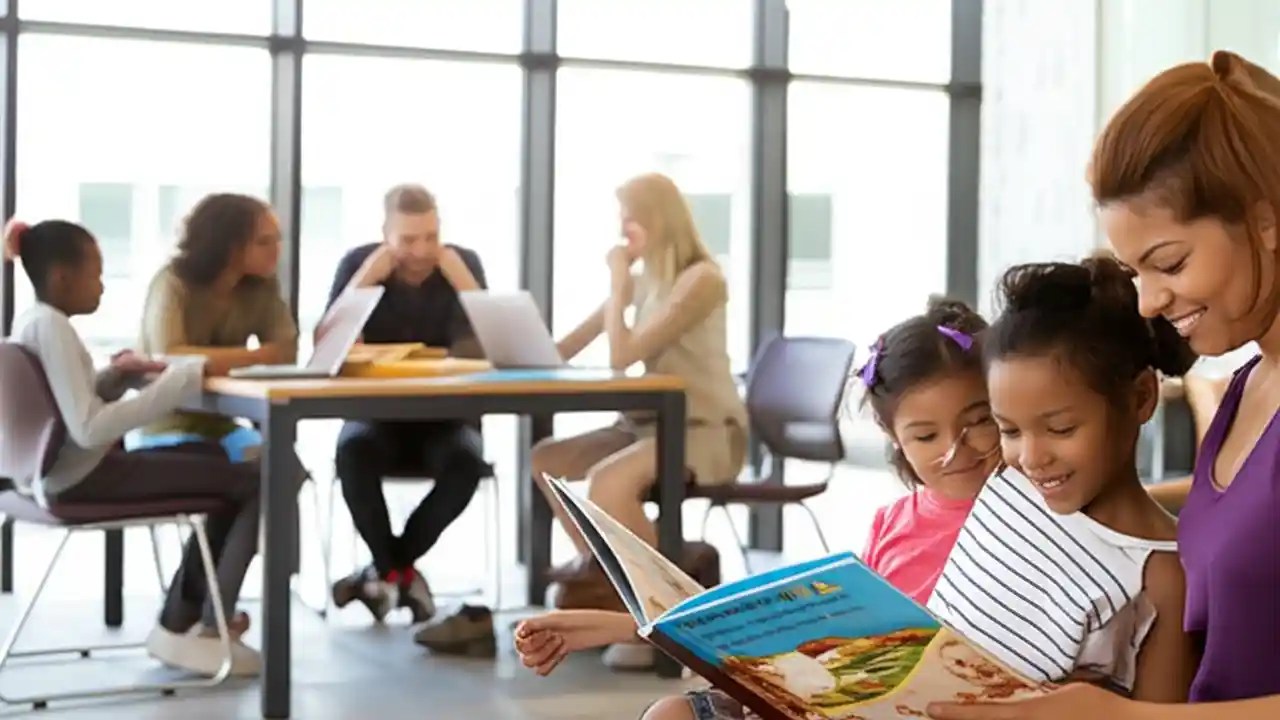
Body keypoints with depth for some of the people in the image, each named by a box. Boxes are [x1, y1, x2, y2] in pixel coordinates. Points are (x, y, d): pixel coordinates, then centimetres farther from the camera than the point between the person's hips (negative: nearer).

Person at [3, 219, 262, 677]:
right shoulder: (52, 326, -20)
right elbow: (89, 428, -29)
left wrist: (115, 377, 2)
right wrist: (183, 379, -27)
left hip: (62, 471, 10)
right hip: (80, 477, -10)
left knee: (220, 464, 25)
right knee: (257, 484, -8)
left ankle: (182, 620, 21)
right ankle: (212, 628, 3)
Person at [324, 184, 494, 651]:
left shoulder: (464, 262, -2)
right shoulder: (359, 263, -3)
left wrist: (456, 275, -20)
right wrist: (369, 276, -21)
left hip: (447, 414, 0)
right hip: (377, 413, 0)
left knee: (466, 461, -34)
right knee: (354, 452, -35)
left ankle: (386, 570, -15)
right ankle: (398, 572, -16)